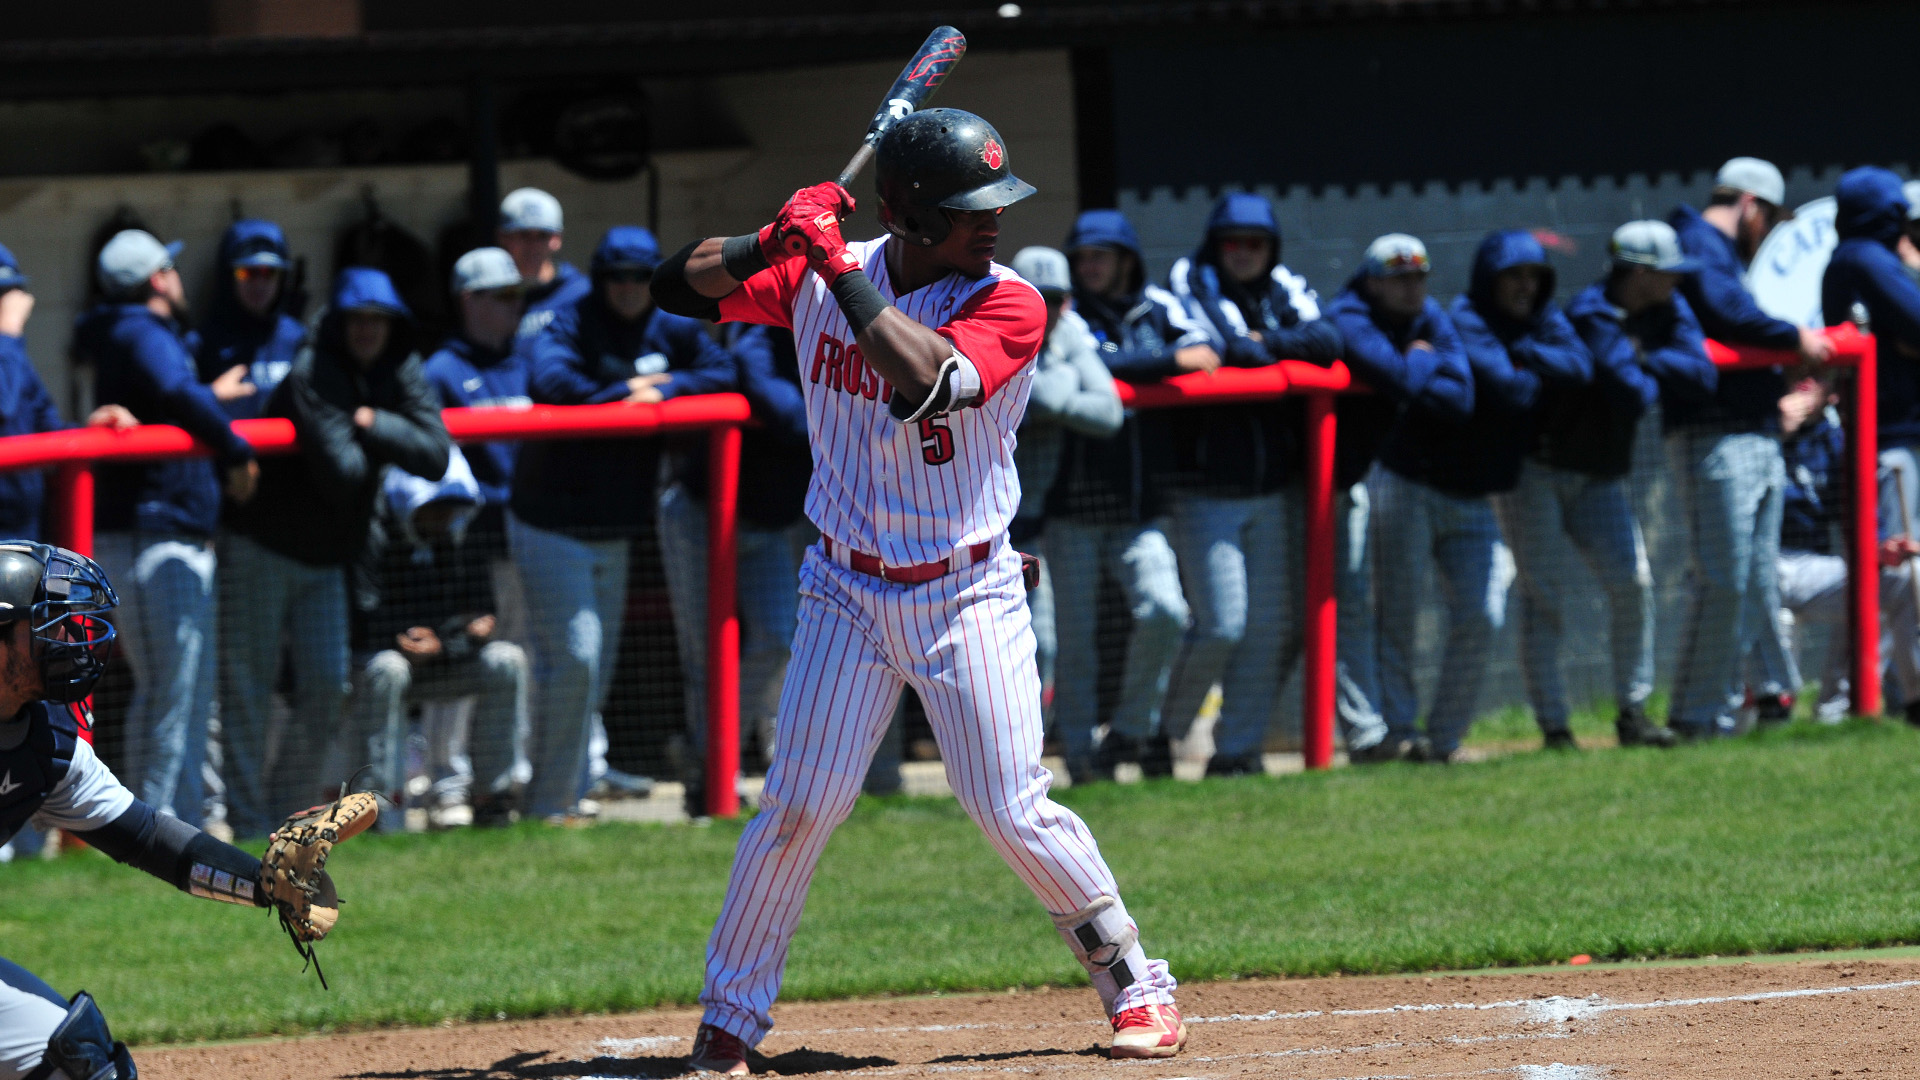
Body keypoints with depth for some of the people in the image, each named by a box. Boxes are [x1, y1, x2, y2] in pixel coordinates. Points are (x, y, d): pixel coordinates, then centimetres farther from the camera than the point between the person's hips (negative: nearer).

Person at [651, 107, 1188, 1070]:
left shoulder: (1006, 304, -12)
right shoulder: (814, 281, -1)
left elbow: (927, 379, -30)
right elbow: (679, 287, -1)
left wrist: (842, 267, -28)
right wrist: (773, 243, -19)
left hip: (969, 594, -2)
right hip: (848, 591, 2)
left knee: (1013, 812, -7)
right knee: (799, 805, -5)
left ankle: (1135, 985, 11)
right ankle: (727, 1023, 5)